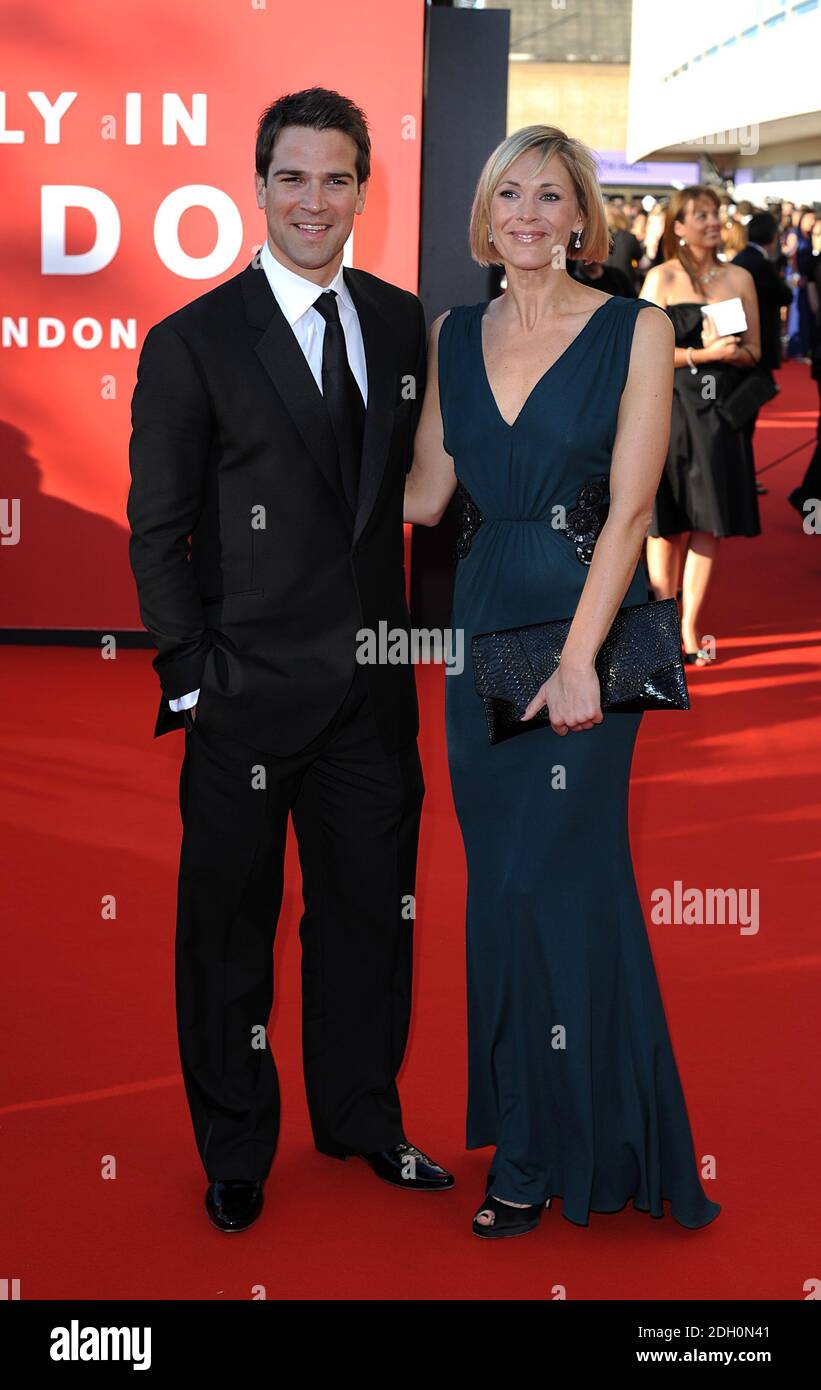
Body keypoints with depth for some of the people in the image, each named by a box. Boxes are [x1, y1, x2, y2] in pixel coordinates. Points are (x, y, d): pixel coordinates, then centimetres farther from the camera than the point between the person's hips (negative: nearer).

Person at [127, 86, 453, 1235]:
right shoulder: (194, 342, -7)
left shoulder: (404, 324, 7)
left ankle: (361, 1119, 35)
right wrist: (190, 677, -10)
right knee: (230, 924, 9)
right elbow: (158, 528, -6)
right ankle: (235, 1151, 26)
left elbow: (418, 487, 12)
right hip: (249, 694, -4)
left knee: (370, 910, 15)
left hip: (375, 685, 4)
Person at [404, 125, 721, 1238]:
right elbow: (424, 495, 6)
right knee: (501, 879, 10)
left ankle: (552, 1155, 11)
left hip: (584, 620, -5)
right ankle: (521, 1117, 25)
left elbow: (630, 506, -12)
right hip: (483, 622, 5)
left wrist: (578, 657, -19)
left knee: (551, 876, -4)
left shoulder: (635, 330, -4)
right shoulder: (454, 335, 10)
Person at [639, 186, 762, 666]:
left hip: (720, 412, 3)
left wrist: (730, 352, -11)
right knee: (668, 523, 1)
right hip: (670, 409, -3)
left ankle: (690, 629, 10)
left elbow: (754, 351, 11)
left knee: (709, 524, 3)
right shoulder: (662, 278, -1)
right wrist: (703, 354, -17)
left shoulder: (739, 278, 9)